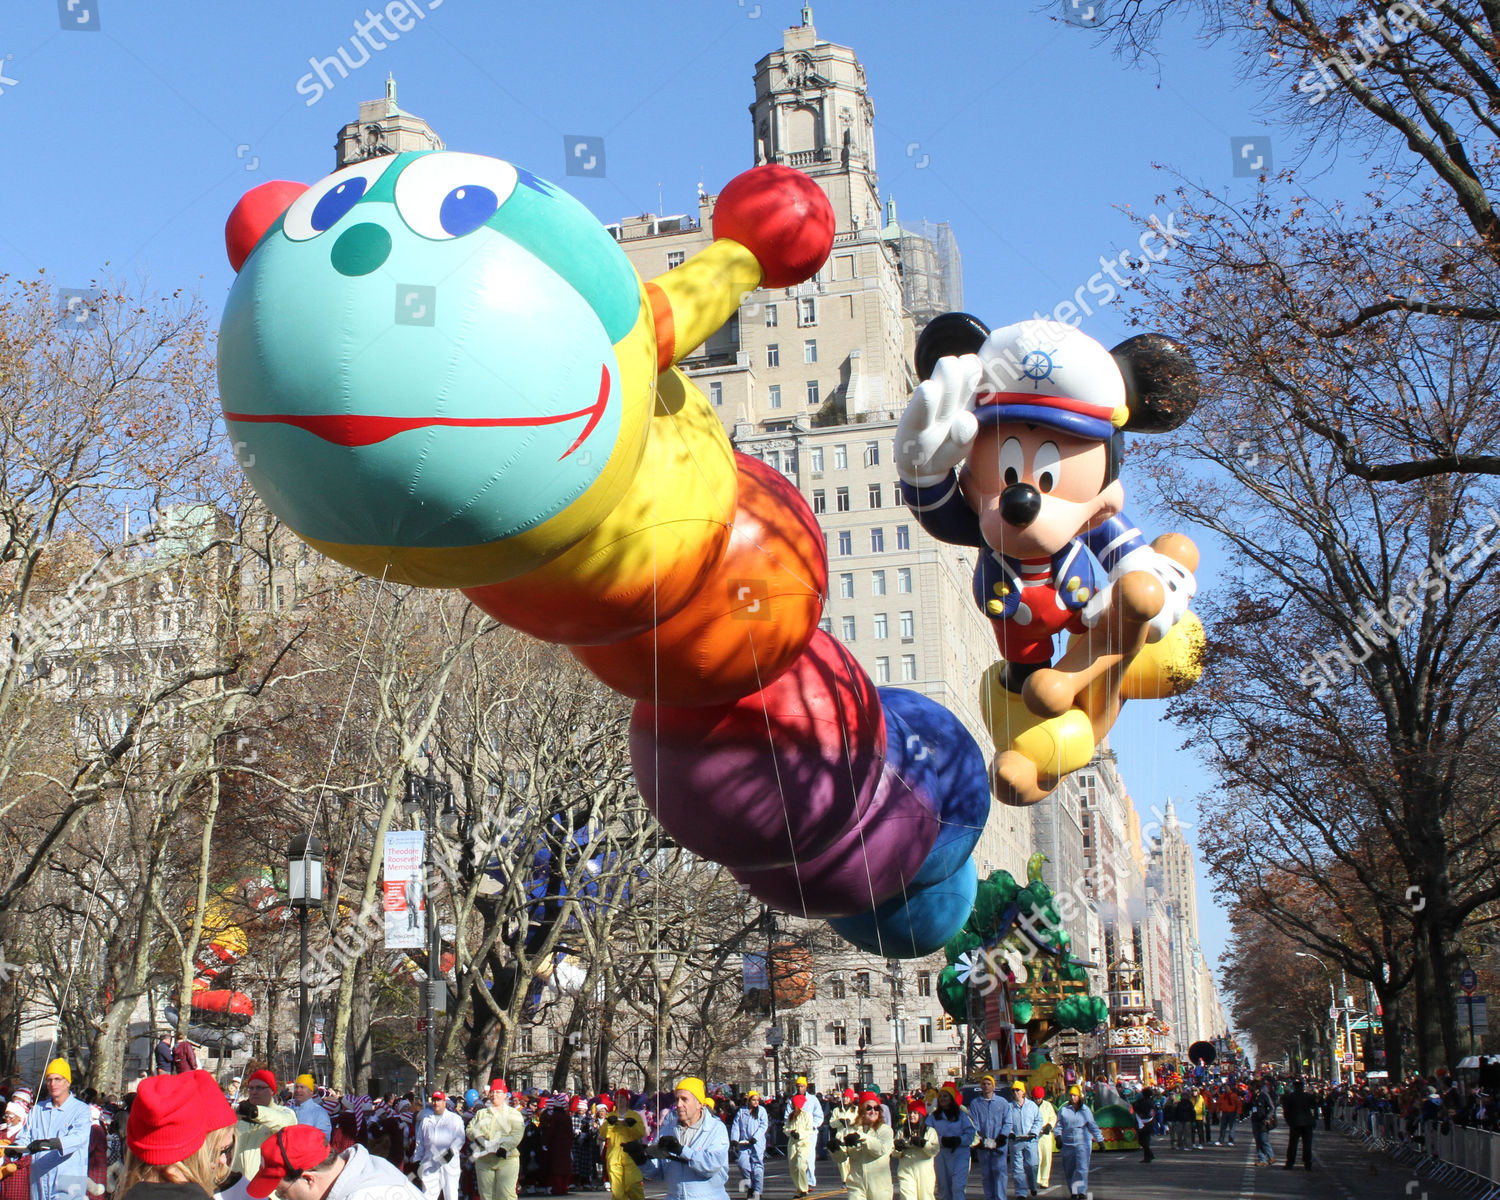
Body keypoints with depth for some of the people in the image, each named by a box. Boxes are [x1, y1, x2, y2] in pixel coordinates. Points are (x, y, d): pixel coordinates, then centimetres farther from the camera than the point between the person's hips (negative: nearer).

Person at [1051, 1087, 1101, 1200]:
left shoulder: (1086, 1110, 4)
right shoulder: (1063, 1110, 5)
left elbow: (1093, 1126, 8)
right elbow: (1059, 1126, 7)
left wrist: (1100, 1140, 6)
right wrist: (1058, 1137, -8)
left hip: (1083, 1143, -2)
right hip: (1068, 1143, 2)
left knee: (1082, 1167, -12)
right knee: (1069, 1169, 6)